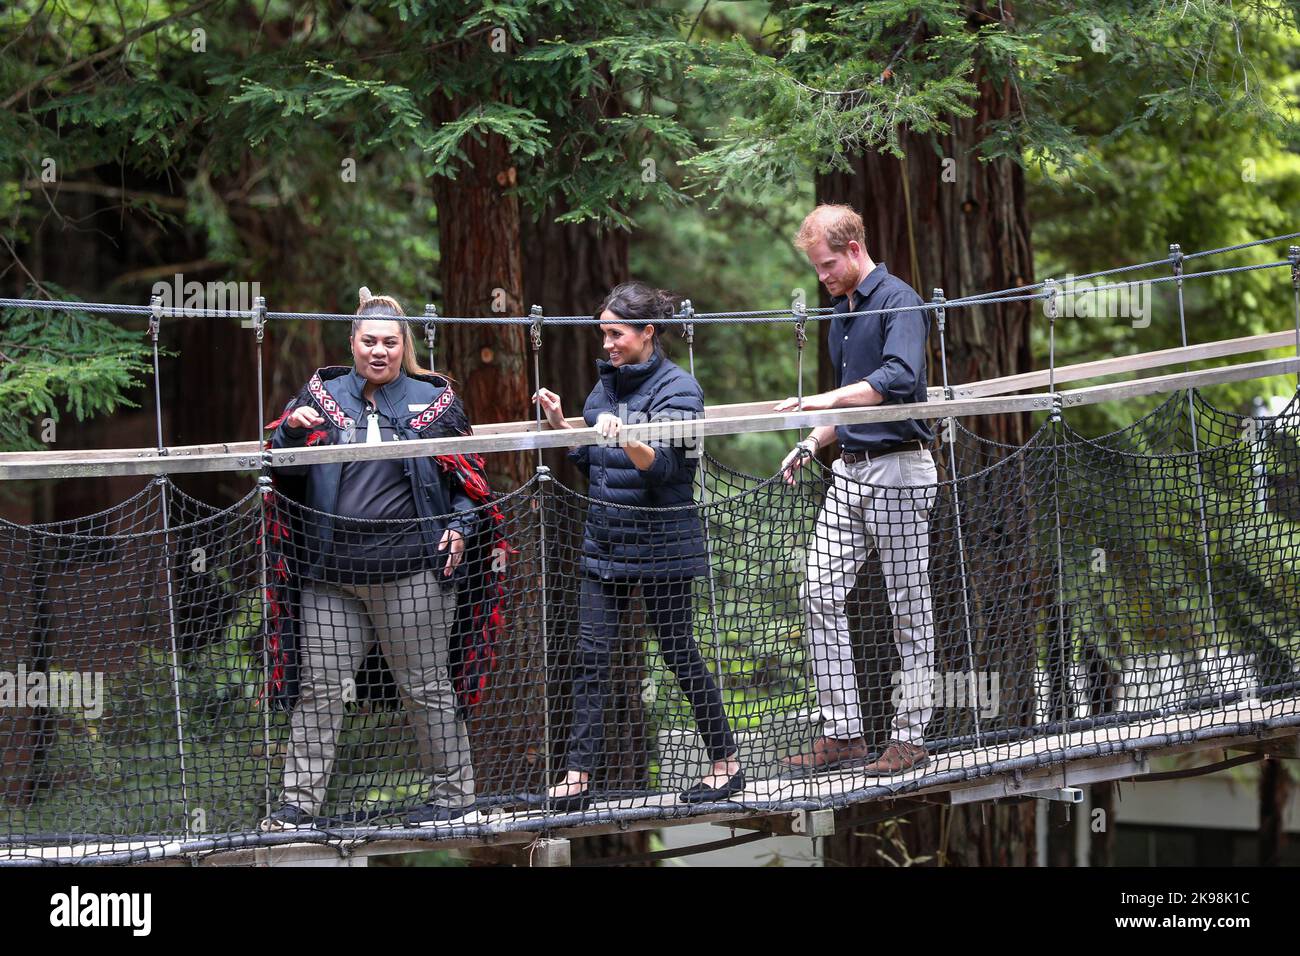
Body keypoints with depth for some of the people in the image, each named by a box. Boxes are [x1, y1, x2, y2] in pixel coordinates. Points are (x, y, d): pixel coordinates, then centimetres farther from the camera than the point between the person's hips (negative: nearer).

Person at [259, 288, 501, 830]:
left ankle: (453, 792, 13)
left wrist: (460, 528, -2)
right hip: (331, 572, 2)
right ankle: (299, 801, 5)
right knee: (319, 688, 1)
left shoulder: (433, 401, 7)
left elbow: (468, 476, 13)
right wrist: (292, 430, -10)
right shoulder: (322, 394, 10)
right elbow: (280, 468, 10)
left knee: (426, 687, 4)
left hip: (410, 571, -2)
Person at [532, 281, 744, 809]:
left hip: (662, 545, -6)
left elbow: (662, 465, -24)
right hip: (605, 542, 6)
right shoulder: (606, 384, 10)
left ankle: (726, 762, 17)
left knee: (679, 654, 2)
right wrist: (561, 424, 2)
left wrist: (625, 440, -42)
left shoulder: (677, 389, -11)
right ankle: (578, 774, -1)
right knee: (591, 654, -1)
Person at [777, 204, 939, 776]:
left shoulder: (899, 302, -10)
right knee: (821, 594, 0)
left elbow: (900, 377, -27)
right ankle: (842, 733, 4)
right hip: (850, 471, 8)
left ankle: (909, 737, 6)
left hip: (899, 471, -8)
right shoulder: (841, 311, 17)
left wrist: (825, 400, -30)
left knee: (908, 607, 0)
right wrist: (813, 443, 13)